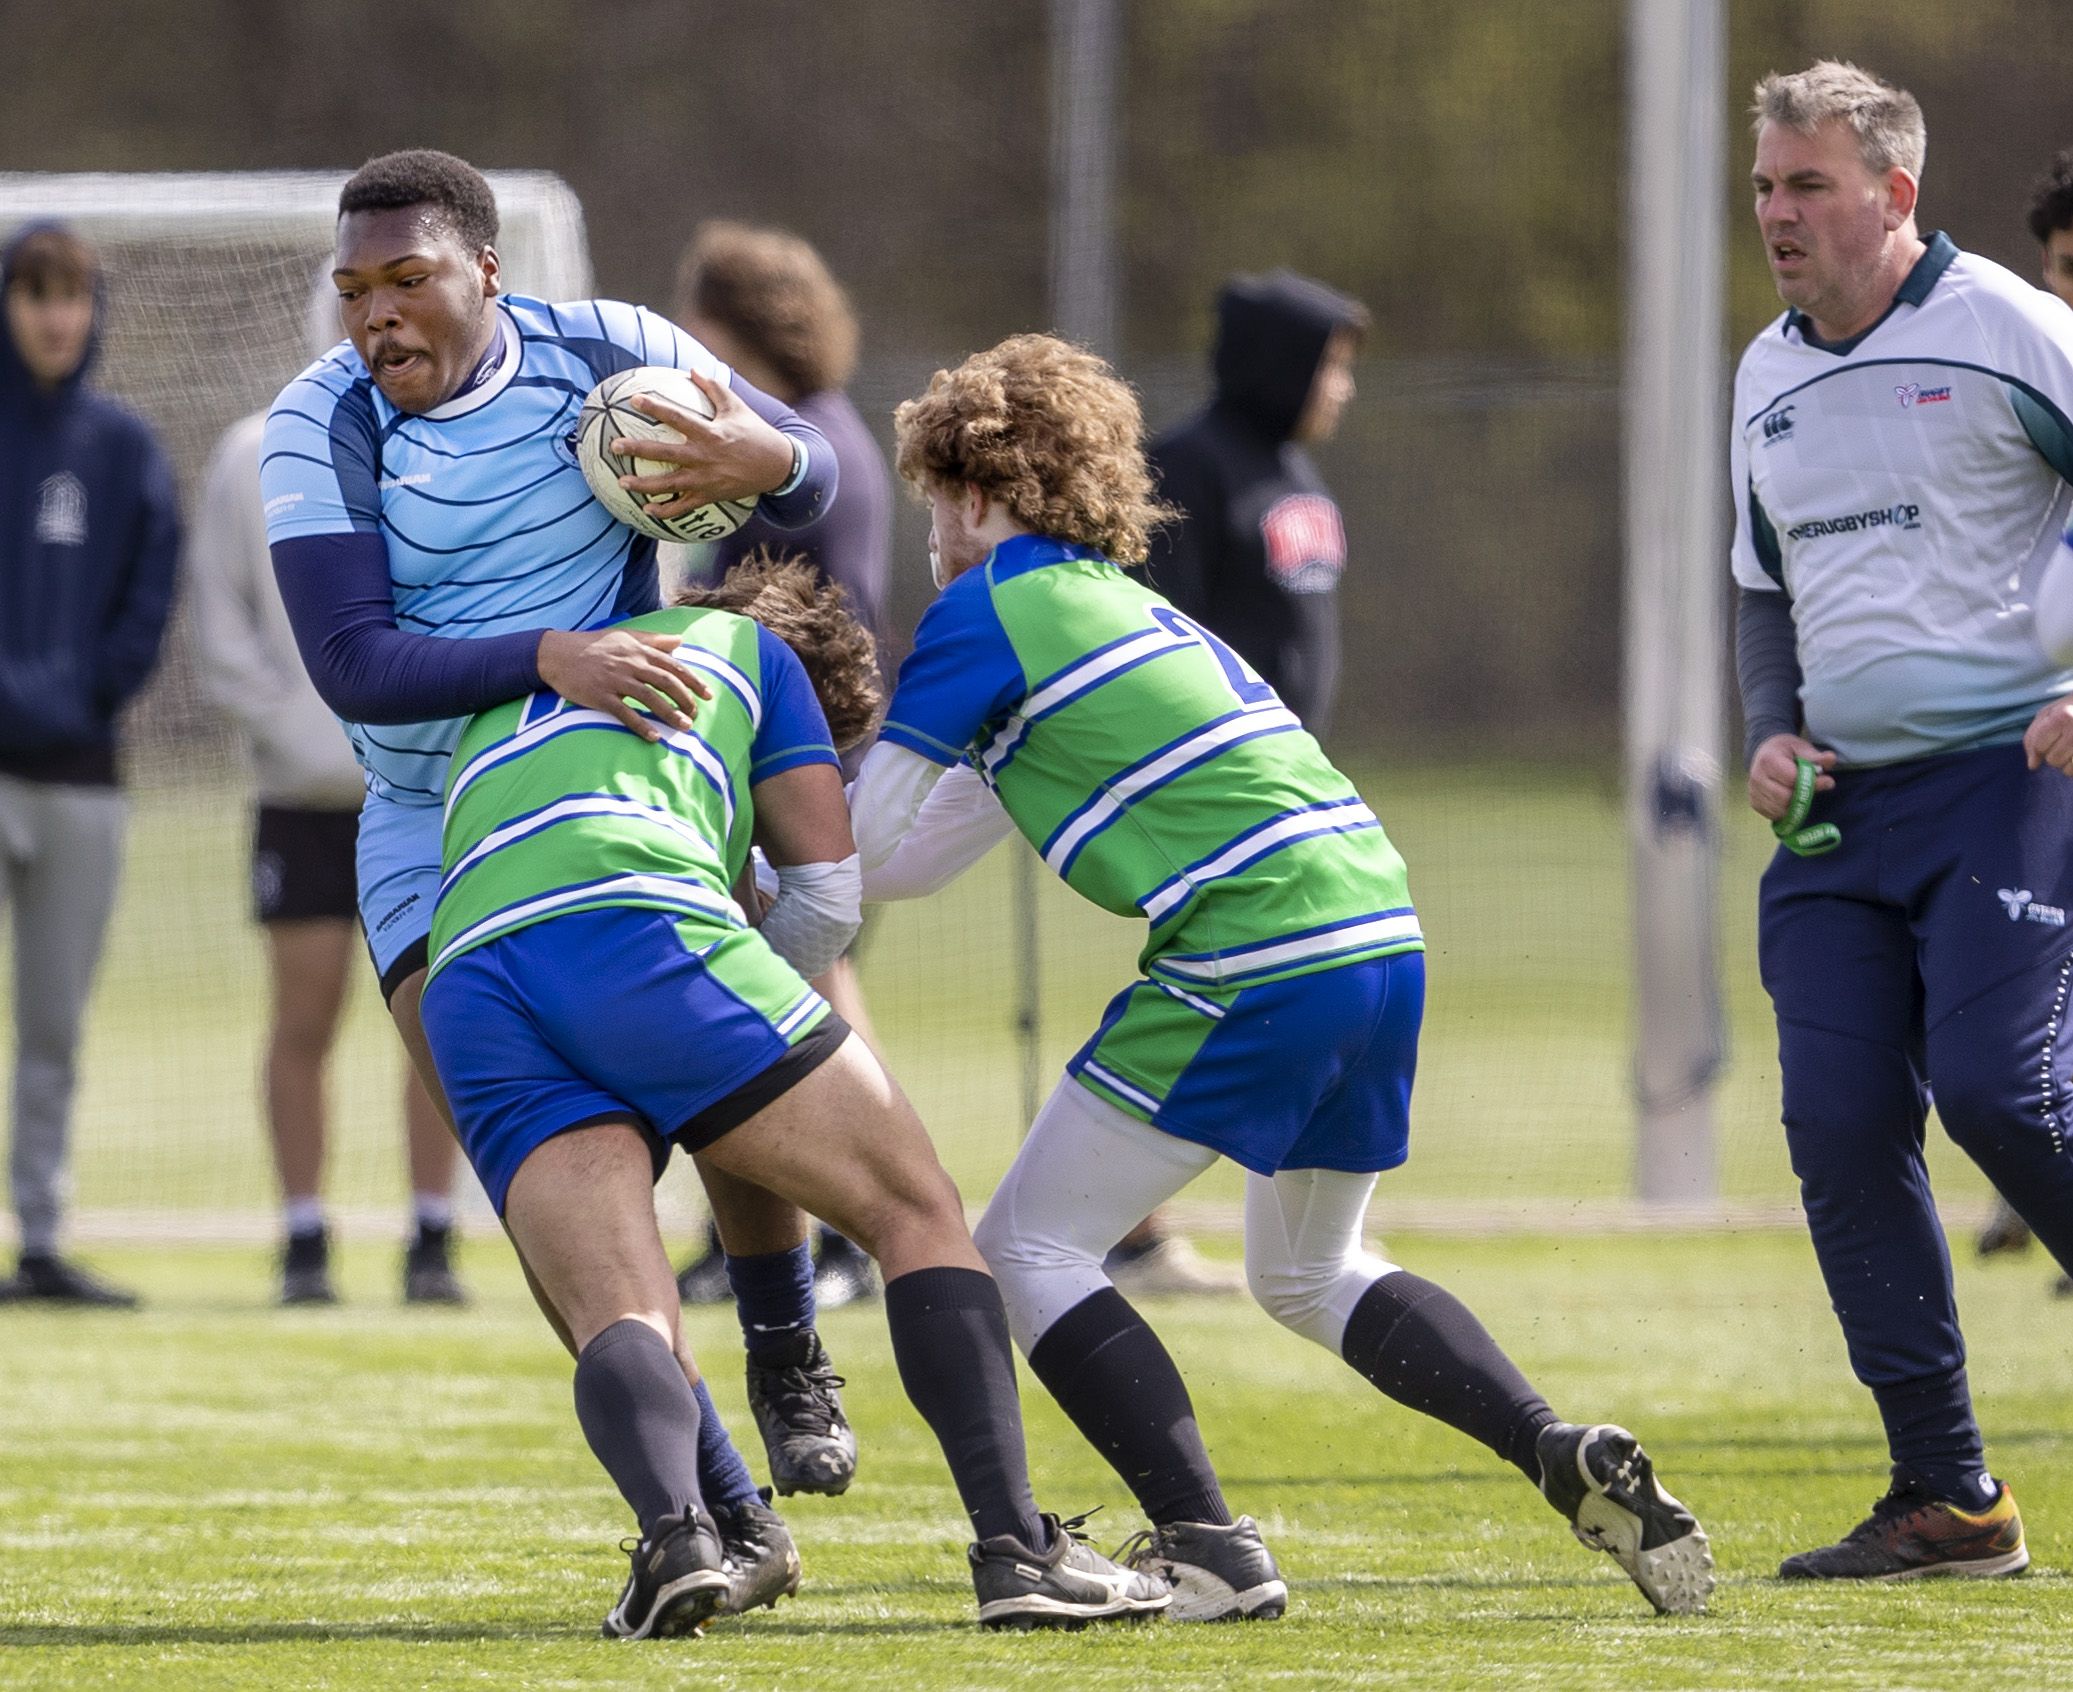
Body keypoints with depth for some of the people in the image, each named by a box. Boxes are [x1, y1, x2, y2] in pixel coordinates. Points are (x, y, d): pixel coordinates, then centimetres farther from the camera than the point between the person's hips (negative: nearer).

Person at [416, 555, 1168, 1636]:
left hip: (468, 983, 4)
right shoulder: (755, 650, 29)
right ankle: (1013, 1550, -6)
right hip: (643, 930, -4)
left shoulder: (503, 704, 42)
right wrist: (749, 1025, 37)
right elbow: (827, 893, 25)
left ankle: (672, 1531, -34)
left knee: (623, 1326, -2)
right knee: (916, 1211, 7)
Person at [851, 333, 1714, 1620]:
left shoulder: (987, 612, 0)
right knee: (1310, 1273, 26)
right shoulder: (1122, 601, 25)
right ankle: (1575, 1463, 10)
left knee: (1030, 1248, 3)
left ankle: (1206, 1546, -9)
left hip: (1254, 965, -9)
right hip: (1382, 931, 9)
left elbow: (873, 853, 3)